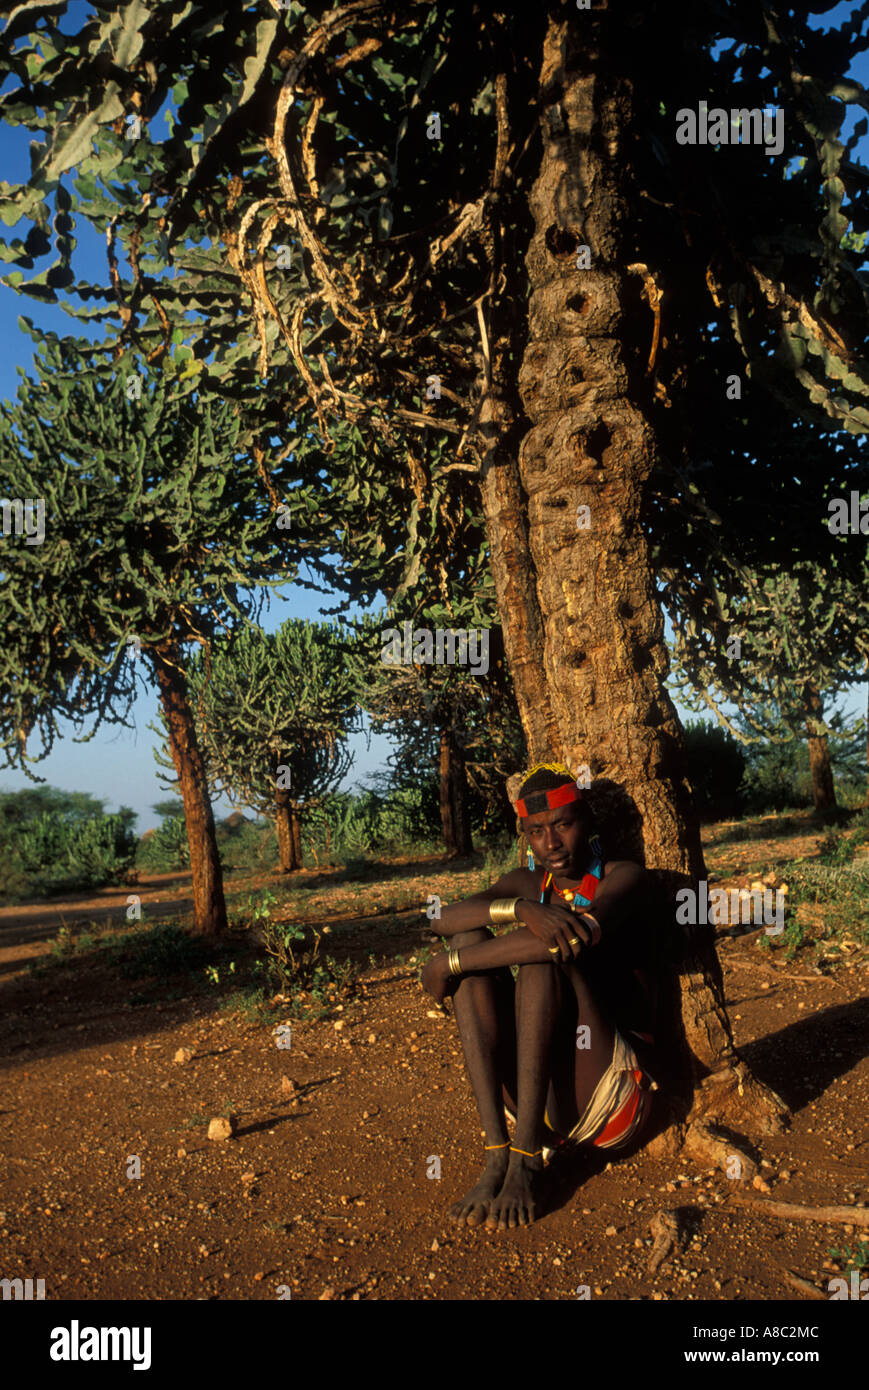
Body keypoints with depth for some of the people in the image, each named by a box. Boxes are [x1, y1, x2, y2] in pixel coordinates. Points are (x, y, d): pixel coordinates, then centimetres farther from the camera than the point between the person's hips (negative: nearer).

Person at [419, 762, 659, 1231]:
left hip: (611, 1098, -5)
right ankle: (497, 1154, -20)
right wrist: (521, 908, -30)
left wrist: (448, 963, -20)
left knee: (548, 951, -24)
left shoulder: (623, 877, -6)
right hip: (543, 1099, 5)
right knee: (472, 940, -12)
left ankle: (529, 1158, -24)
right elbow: (446, 919, -8)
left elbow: (579, 933, -28)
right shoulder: (529, 884, 10)